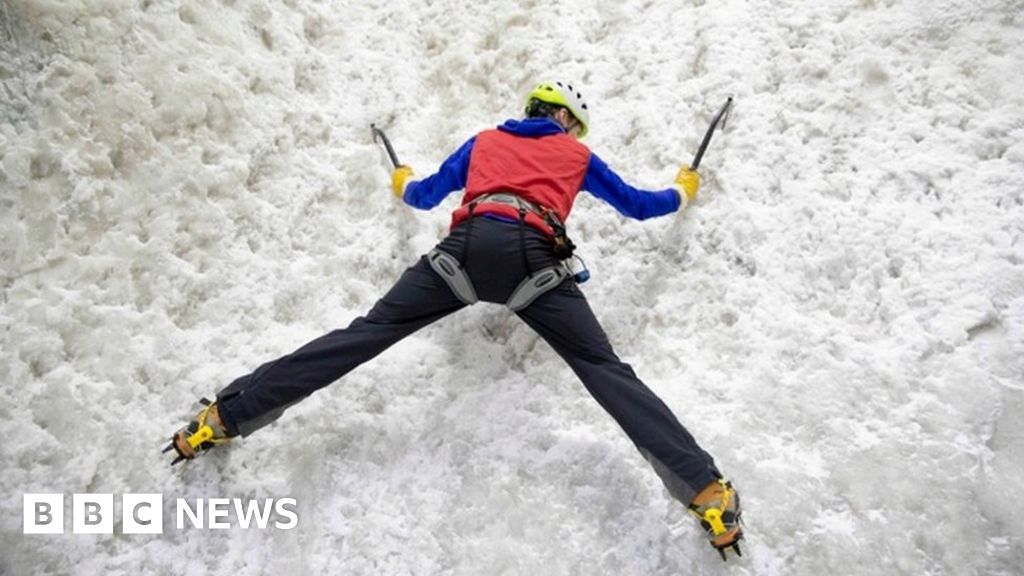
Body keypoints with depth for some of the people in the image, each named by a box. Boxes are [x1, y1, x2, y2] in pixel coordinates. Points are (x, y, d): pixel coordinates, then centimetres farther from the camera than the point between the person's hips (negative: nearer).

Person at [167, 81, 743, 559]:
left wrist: (404, 183, 63)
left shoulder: (483, 141, 33)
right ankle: (706, 491, -16)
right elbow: (639, 206, 36)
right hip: (533, 259, -2)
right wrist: (684, 191, 57)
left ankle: (224, 418, 2)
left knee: (364, 334, 1)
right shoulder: (578, 155, 29)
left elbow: (424, 196, 39)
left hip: (467, 248, 2)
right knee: (607, 370, -6)